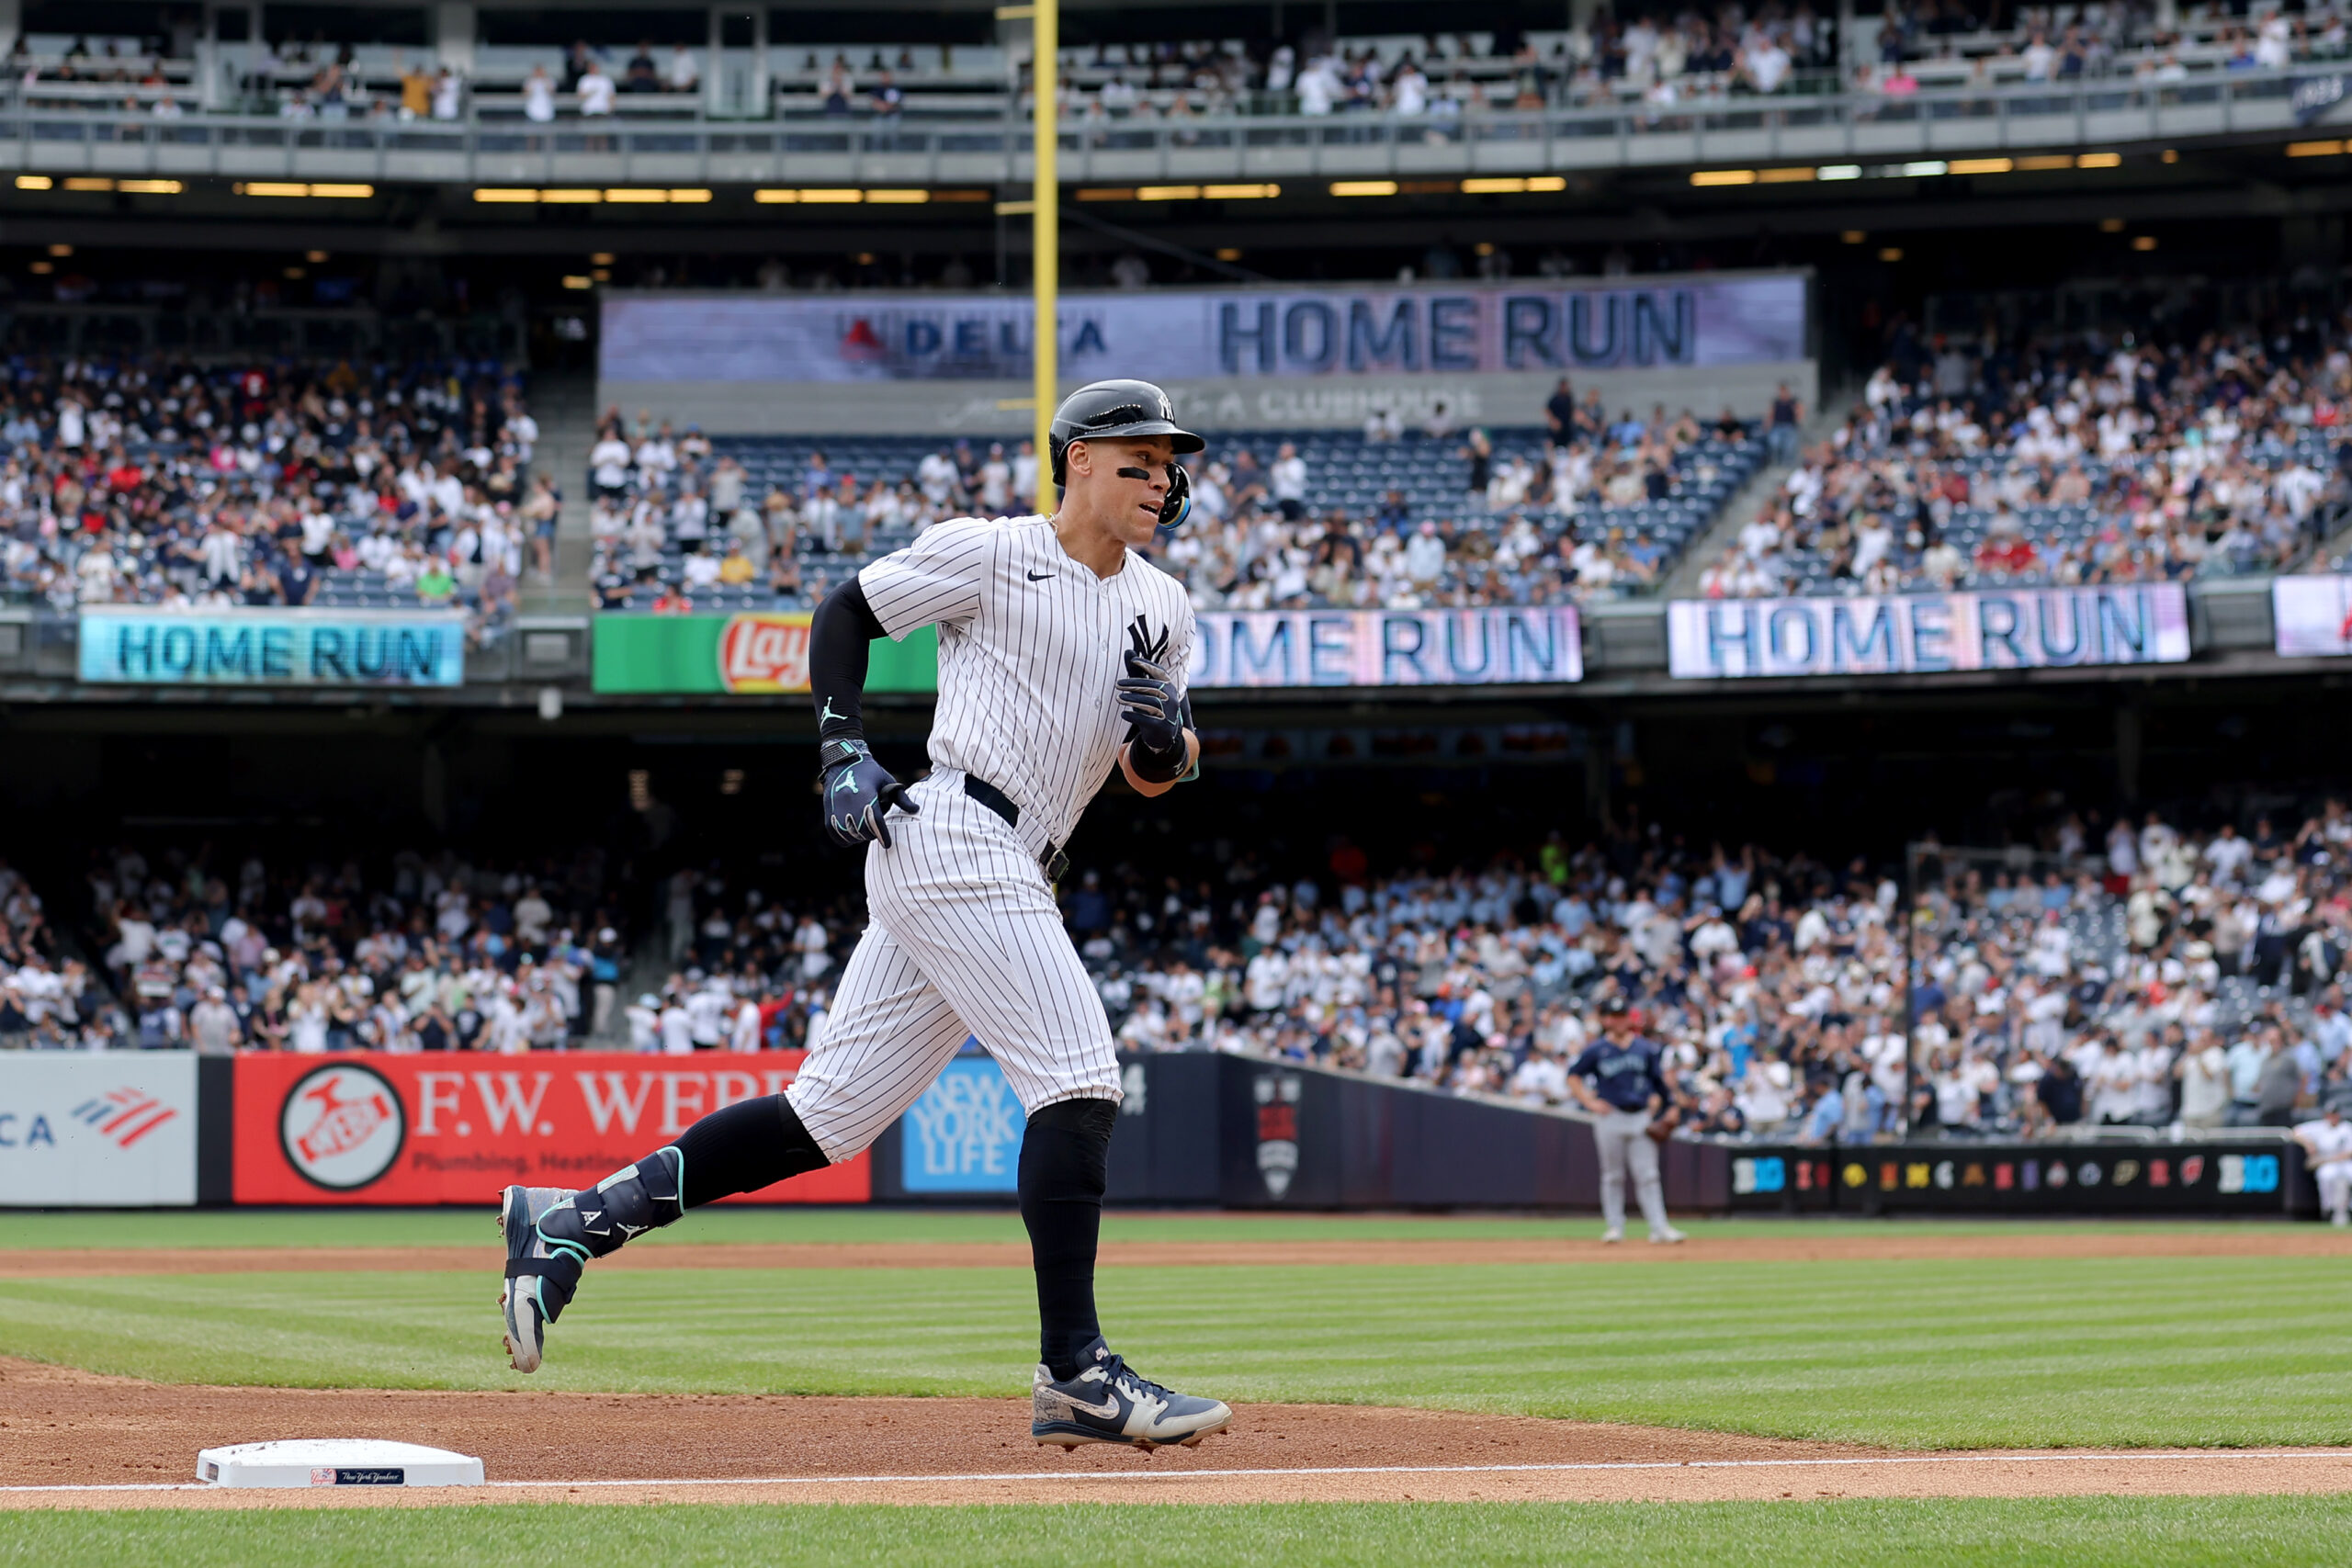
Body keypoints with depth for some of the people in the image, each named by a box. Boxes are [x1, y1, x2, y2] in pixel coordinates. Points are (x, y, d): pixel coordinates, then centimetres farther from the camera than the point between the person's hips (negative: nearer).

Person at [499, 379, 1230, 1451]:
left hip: (1008, 874, 8)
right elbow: (844, 613, 6)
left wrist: (1171, 742, -3)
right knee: (1078, 1079, -16)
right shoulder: (987, 553, -2)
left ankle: (575, 1222, 9)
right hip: (957, 837, -8)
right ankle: (1073, 1373, -16)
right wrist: (842, 750, -6)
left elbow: (1150, 778, 20)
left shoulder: (1159, 608, 18)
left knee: (828, 1115, 5)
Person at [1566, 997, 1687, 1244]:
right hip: (1610, 1119, -1)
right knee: (1612, 1175, 5)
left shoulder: (1646, 1048, 6)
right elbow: (1574, 1077, 5)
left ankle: (1659, 1228, -7)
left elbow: (1659, 1080, 13)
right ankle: (1614, 1226, 11)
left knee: (1648, 1175, -4)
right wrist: (1590, 1103, -4)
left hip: (1641, 1118, 1)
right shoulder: (1597, 1050, 1)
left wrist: (1656, 1100, -2)